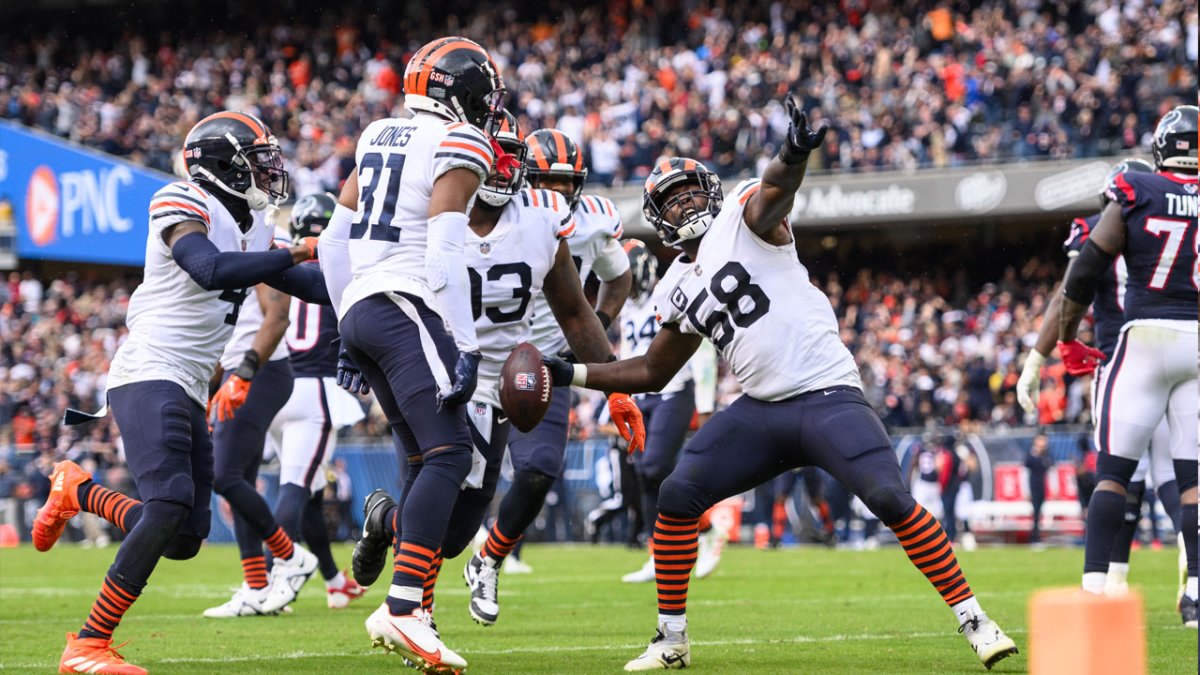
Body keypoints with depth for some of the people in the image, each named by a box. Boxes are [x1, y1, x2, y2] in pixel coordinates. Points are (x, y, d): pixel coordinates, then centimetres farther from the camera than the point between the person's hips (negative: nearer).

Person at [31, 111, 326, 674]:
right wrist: (296, 253, -21)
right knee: (169, 506, -23)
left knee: (184, 540, 6)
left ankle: (77, 491, 29)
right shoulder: (184, 206, -9)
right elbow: (212, 271, -27)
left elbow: (319, 288, 20)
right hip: (149, 376, -9)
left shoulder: (250, 228, 17)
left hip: (188, 393, 9)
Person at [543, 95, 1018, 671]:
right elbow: (653, 372, 25)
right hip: (761, 409, 6)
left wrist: (793, 156, -52)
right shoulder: (677, 289, 14)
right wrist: (571, 374, 15)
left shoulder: (742, 216, -3)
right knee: (677, 497, -4)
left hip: (827, 395, -6)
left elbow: (775, 189, -27)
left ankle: (973, 620, -11)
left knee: (891, 500, -20)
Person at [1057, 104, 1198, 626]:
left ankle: (1094, 585, -4)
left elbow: (1084, 275, -2)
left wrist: (1068, 340, 10)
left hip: (1145, 337, -2)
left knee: (1112, 470, 4)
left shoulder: (1135, 197, -3)